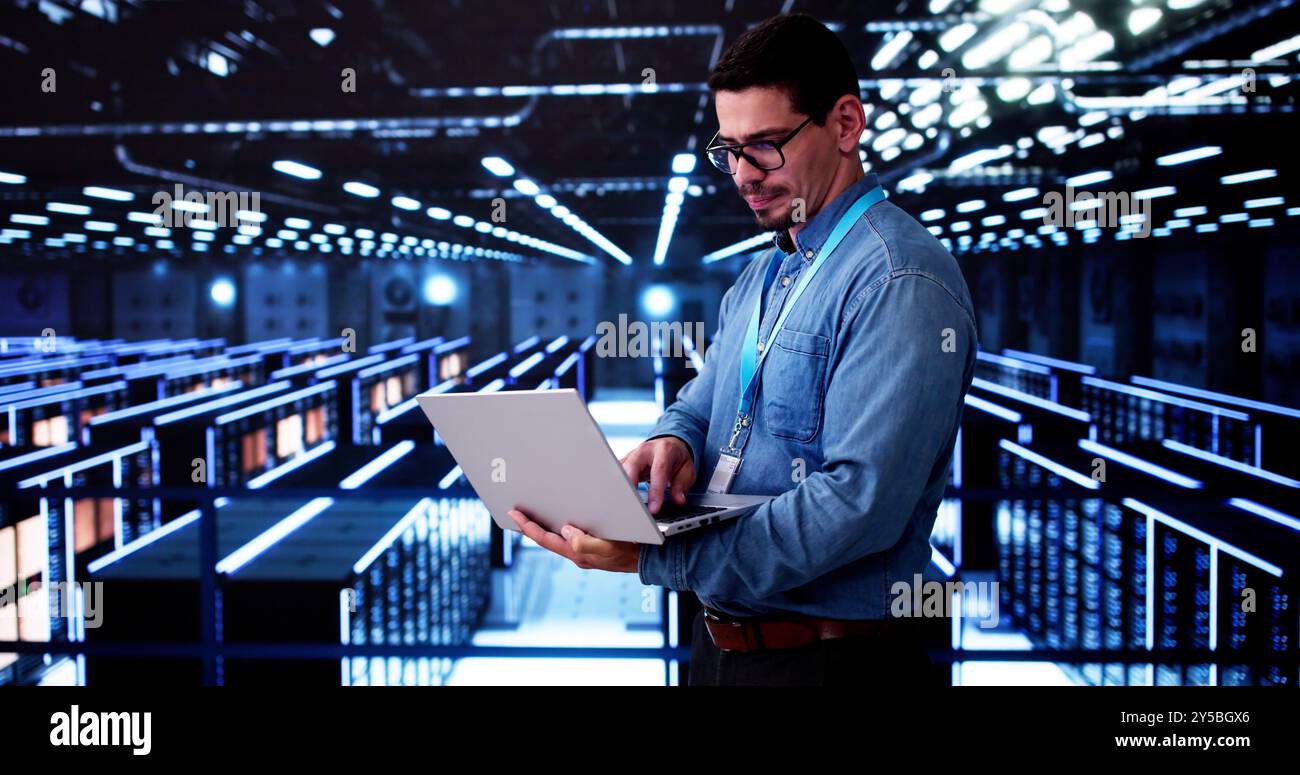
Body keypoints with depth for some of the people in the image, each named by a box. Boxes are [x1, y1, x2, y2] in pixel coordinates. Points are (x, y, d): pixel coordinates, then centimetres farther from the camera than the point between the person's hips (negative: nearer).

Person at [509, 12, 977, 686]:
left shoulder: (898, 282, -19)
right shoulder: (758, 278, 12)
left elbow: (860, 499, -27)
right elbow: (703, 402, 14)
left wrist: (654, 558, -30)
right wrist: (673, 439, -12)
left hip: (828, 654, -8)